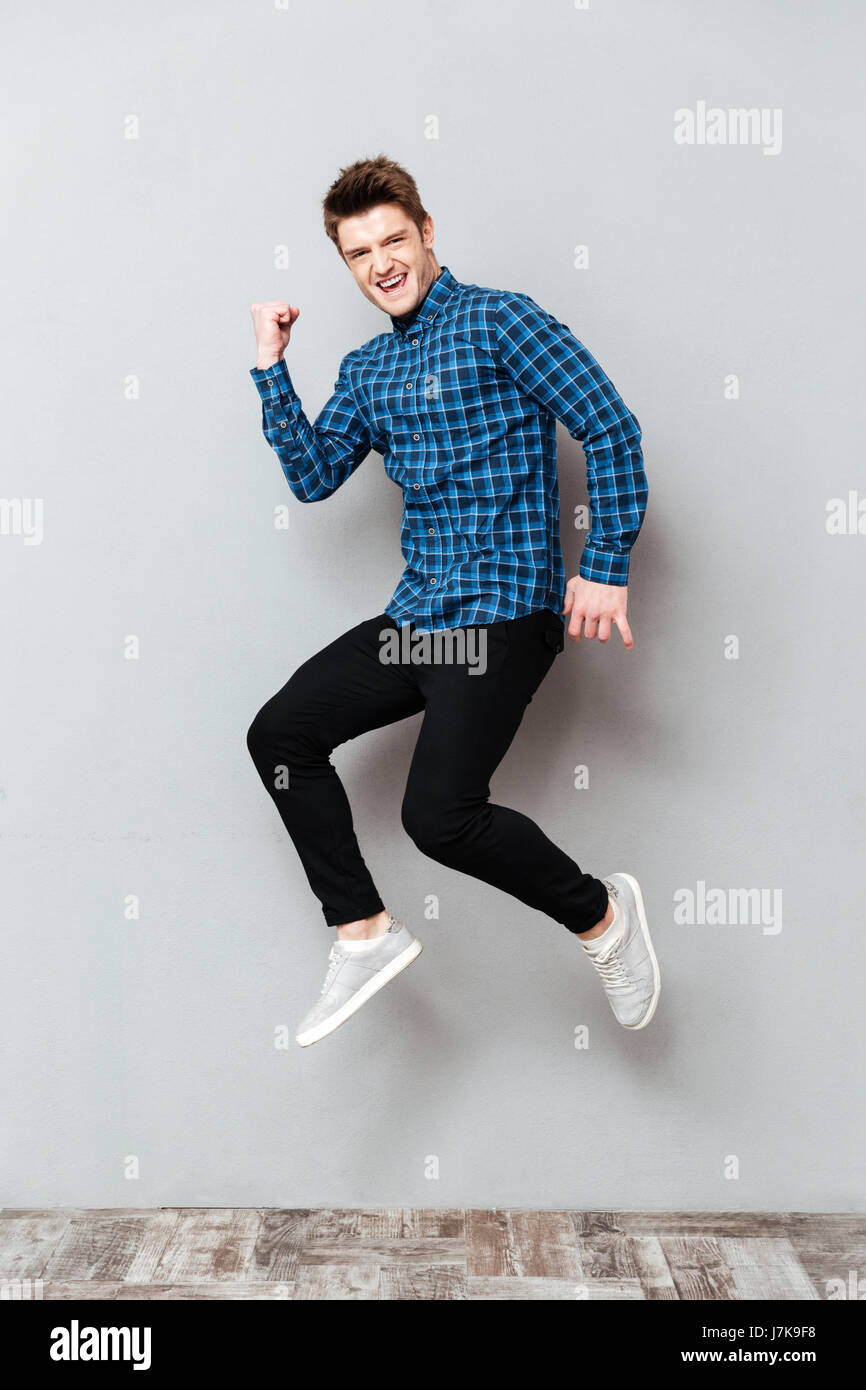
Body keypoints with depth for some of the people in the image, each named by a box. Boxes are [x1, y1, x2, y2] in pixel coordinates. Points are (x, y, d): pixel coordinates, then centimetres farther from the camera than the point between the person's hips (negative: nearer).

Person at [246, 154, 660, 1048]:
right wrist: (271, 370, 5)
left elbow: (611, 429, -9)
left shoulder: (499, 320, -6)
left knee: (440, 814, -20)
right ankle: (363, 934, 15)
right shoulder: (366, 370, 16)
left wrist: (607, 569, -13)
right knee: (279, 734, 7)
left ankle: (601, 916, 5)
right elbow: (313, 477, 12)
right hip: (414, 615, 8)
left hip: (502, 614, -8)